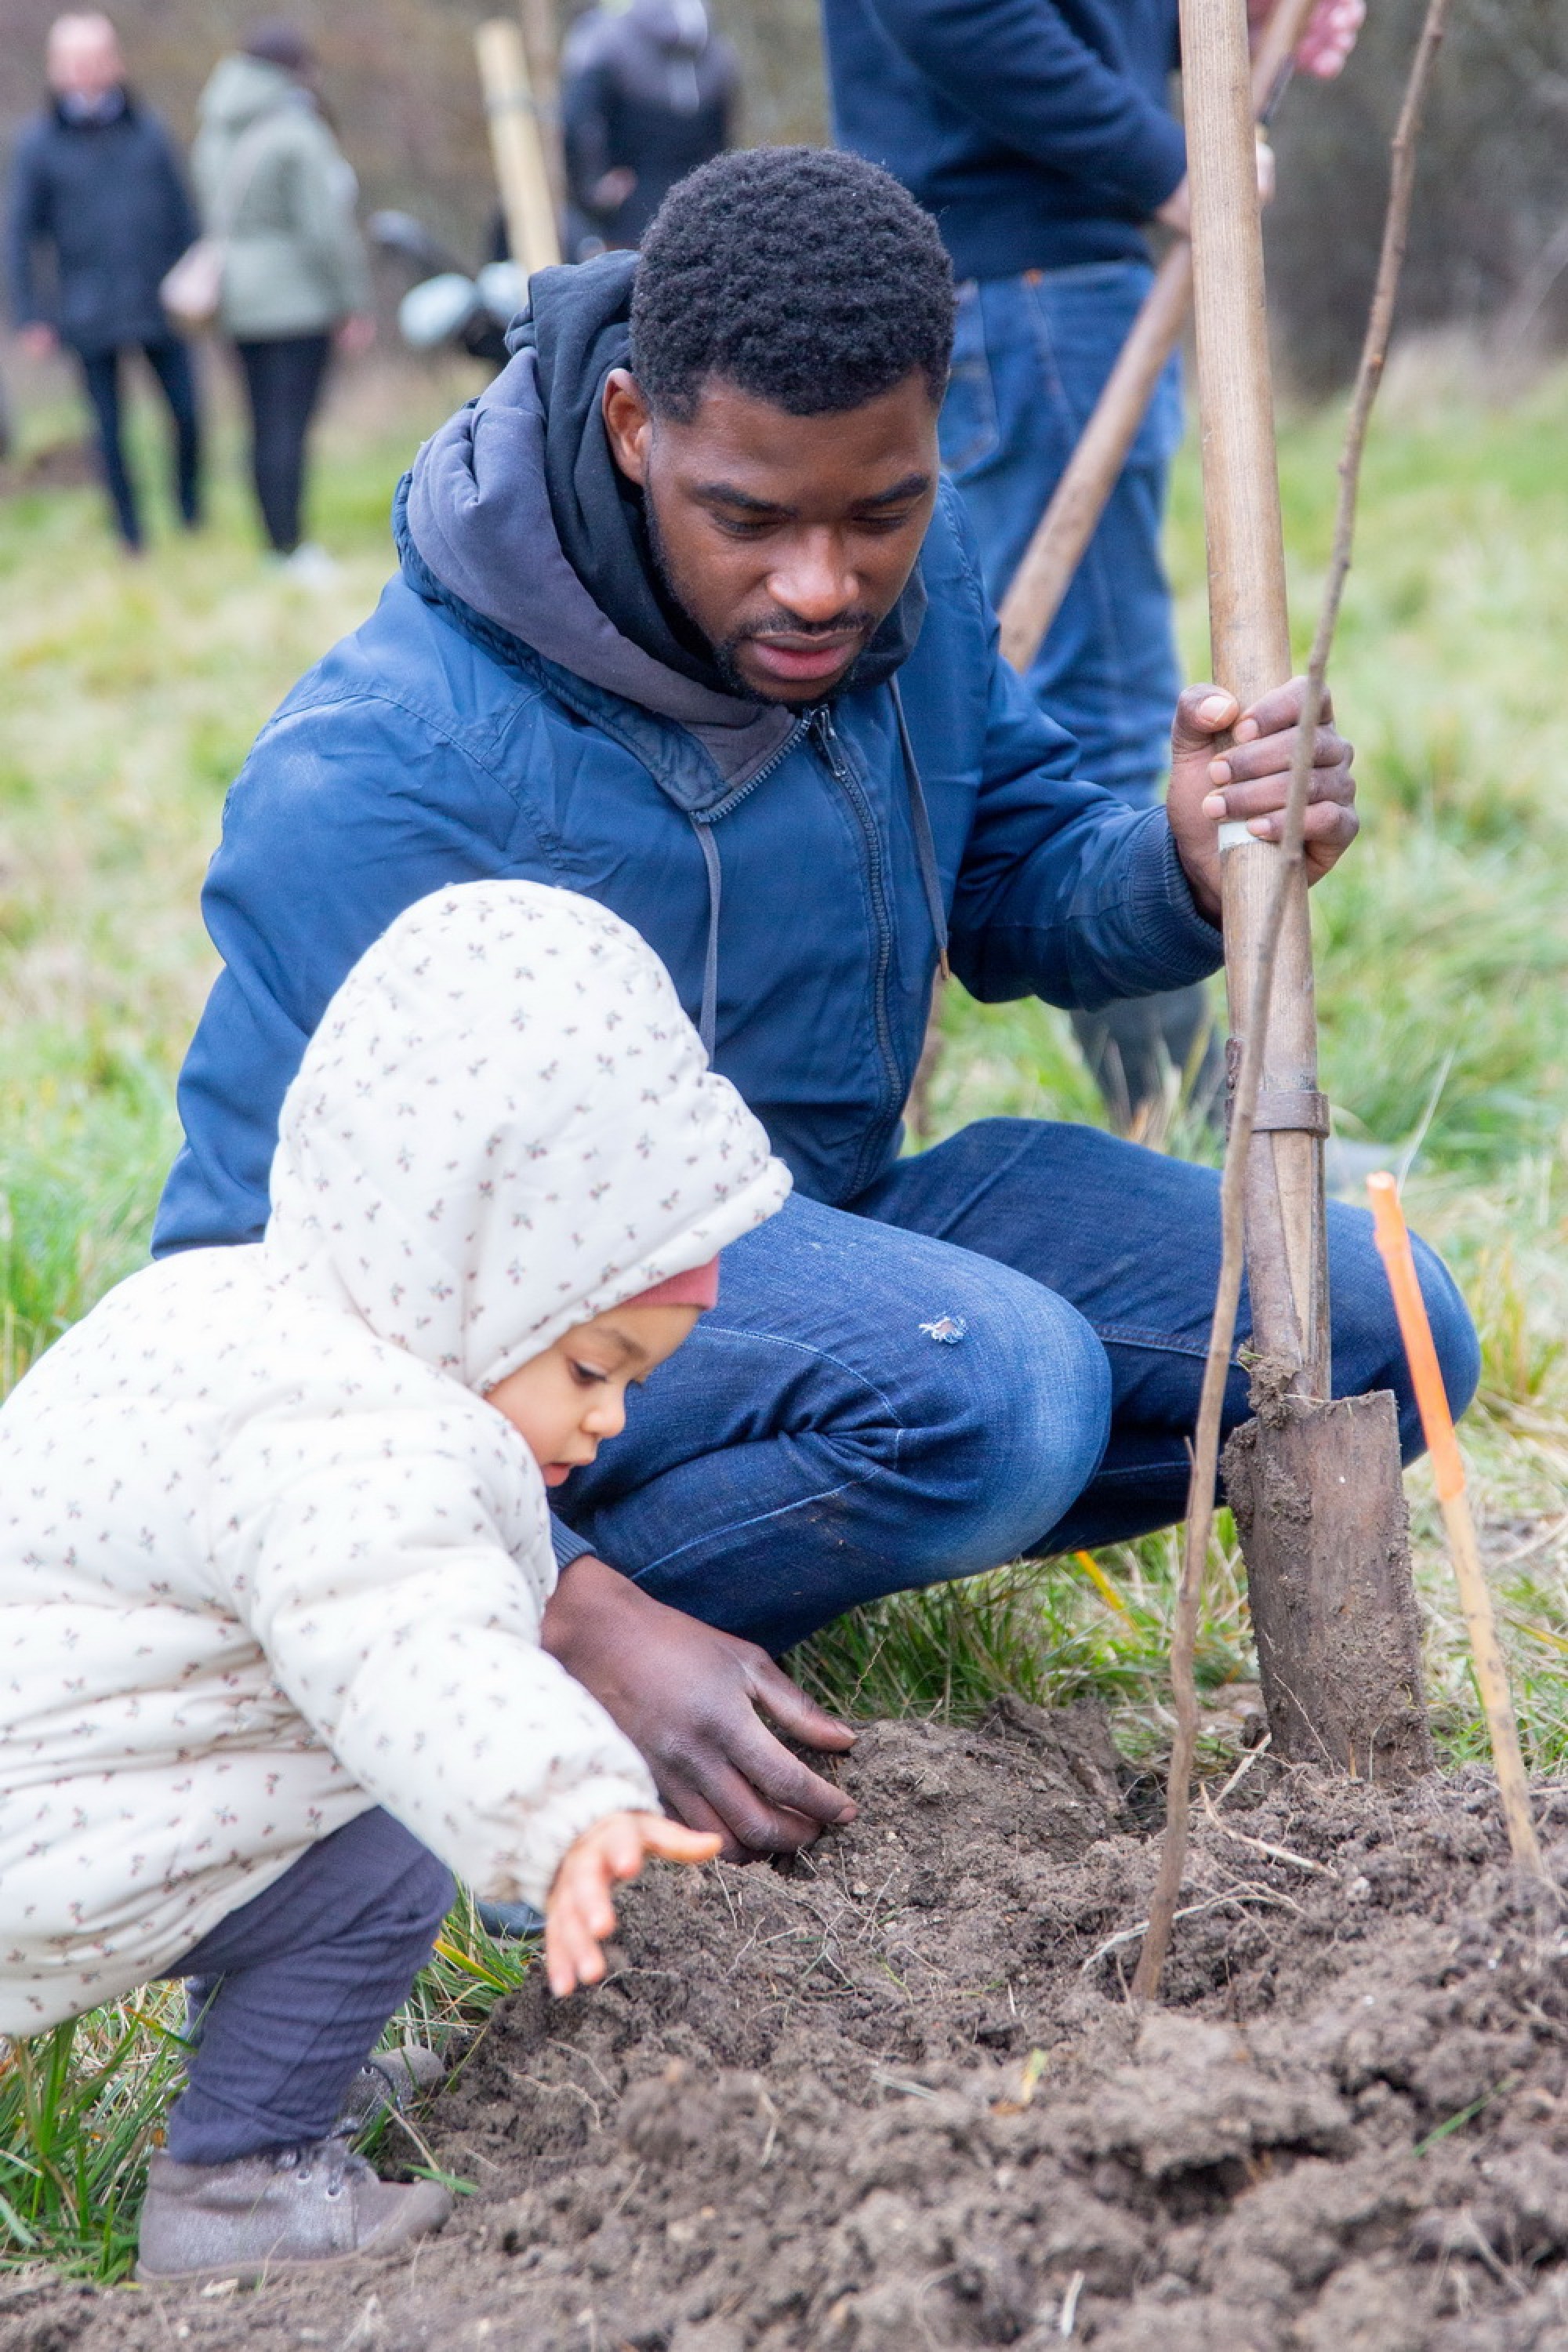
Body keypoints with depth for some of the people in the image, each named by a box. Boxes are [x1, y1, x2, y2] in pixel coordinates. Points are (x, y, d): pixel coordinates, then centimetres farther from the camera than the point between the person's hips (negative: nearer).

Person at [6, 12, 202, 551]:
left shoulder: (148, 132, 7)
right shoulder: (39, 143, 1)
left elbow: (183, 217, 12)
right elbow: (22, 236, 2)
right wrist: (31, 316, -2)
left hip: (160, 305, 1)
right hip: (90, 318, -1)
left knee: (188, 414, -4)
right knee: (110, 431, 2)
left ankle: (192, 516, 16)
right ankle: (132, 538, 13)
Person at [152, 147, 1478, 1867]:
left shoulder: (905, 564, -7)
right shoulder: (386, 775, -28)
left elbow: (1015, 897, 5)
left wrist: (1189, 869, -21)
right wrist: (581, 1620, -38)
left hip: (833, 1209, 7)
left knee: (1373, 1333, -5)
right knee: (990, 1390, -34)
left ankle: (831, 1509, 5)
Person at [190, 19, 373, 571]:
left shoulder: (216, 136, 10)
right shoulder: (295, 133, -14)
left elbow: (216, 218, 12)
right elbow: (325, 227, -14)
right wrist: (353, 303, -9)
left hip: (240, 300, 7)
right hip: (299, 298, -7)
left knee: (266, 429, 10)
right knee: (290, 427, -8)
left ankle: (278, 544, 14)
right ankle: (291, 551, -8)